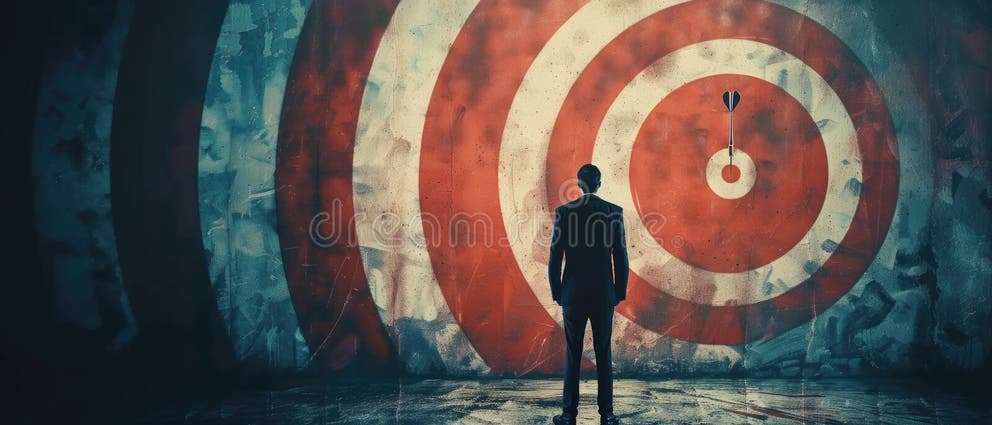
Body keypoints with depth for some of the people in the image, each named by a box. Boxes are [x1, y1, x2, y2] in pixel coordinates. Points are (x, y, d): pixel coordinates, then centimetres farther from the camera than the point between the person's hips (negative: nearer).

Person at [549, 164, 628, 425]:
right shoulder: (615, 212, -3)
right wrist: (620, 293, 8)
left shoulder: (564, 212, -4)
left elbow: (555, 258, -4)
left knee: (572, 354, 7)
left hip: (572, 294, 0)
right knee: (604, 354, 8)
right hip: (604, 294, 1)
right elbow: (621, 258, -1)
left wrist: (556, 292, 7)